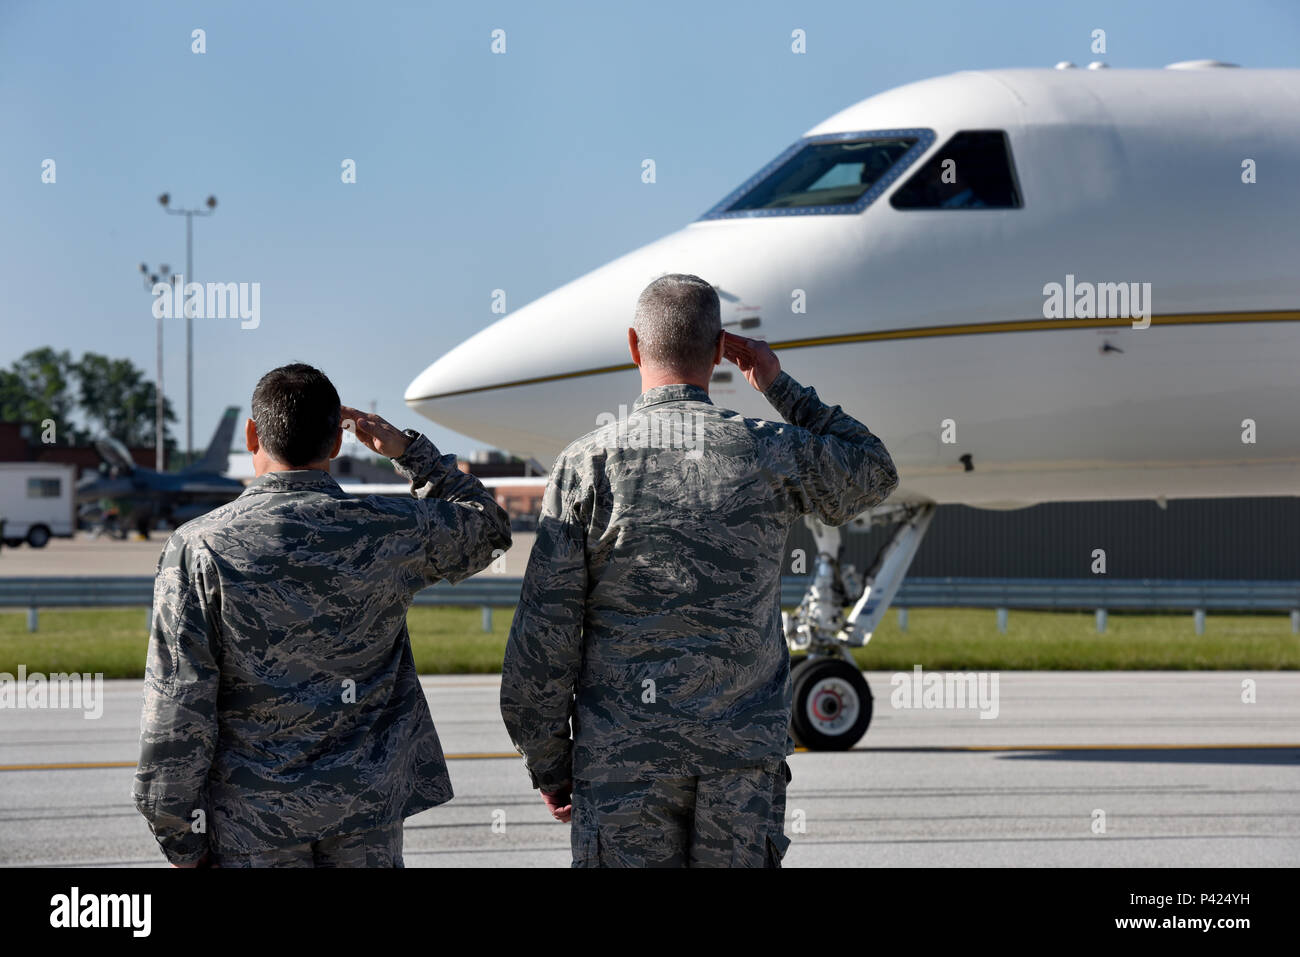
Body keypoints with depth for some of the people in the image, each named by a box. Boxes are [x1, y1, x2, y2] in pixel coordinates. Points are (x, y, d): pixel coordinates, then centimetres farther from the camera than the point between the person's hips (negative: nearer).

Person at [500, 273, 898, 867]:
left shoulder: (586, 466, -5)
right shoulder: (772, 455, -1)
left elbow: (544, 637, -5)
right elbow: (874, 474, 21)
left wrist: (546, 763, 5)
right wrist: (780, 387, 21)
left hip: (622, 759, -1)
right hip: (745, 758, 1)